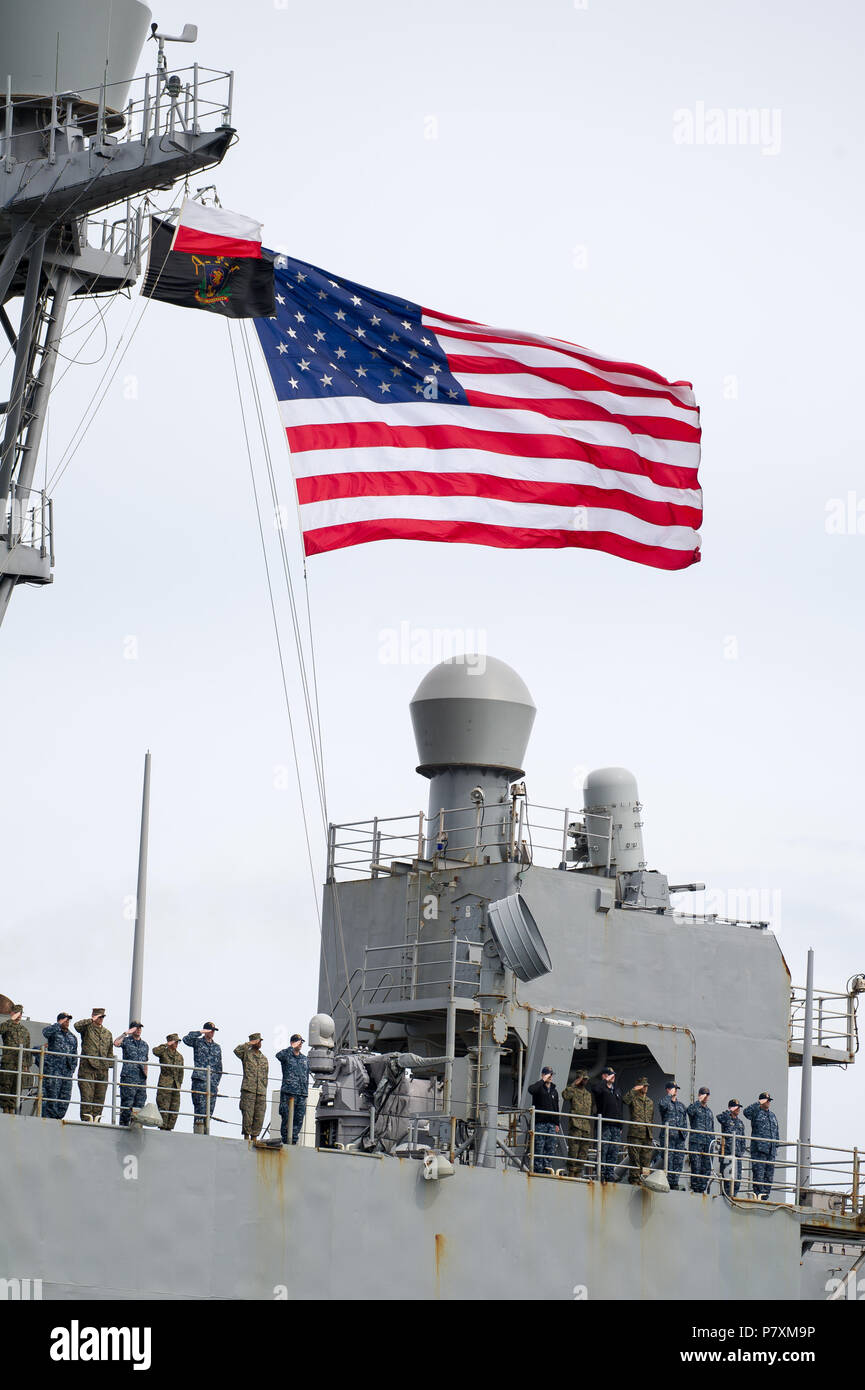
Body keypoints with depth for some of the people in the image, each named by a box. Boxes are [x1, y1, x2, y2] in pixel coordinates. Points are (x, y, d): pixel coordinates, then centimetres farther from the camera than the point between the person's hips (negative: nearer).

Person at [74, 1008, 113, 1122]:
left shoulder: (107, 1033, 19)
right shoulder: (87, 1029, 3)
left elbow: (110, 1052, 25)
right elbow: (77, 1025, -20)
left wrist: (108, 1064, 14)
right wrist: (92, 1020, -17)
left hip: (102, 1070, 5)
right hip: (87, 1069, -5)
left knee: (100, 1099, 4)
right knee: (87, 1098, -8)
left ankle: (96, 1121, 7)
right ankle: (86, 1121, -9)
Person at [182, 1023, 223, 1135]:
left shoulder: (217, 1047, 19)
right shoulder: (198, 1042, 6)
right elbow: (186, 1039, -15)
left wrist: (217, 1082, 14)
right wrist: (200, 1033, -12)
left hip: (212, 1083, 5)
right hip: (199, 1080, -5)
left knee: (209, 1112, 3)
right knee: (200, 1109, -12)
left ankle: (206, 1133, 4)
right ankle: (198, 1135, -14)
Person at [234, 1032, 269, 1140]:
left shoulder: (264, 1059, 18)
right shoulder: (246, 1054, 5)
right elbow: (237, 1050, -19)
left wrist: (264, 1093, 14)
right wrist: (250, 1043, -12)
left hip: (261, 1092, 4)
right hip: (248, 1090, -4)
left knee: (259, 1117, 1)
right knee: (247, 1115, -8)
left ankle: (254, 1137, 7)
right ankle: (246, 1137, -2)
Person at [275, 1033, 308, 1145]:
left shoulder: (304, 1059, 18)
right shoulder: (286, 1056, 1)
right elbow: (279, 1055, -25)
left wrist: (306, 1092, 17)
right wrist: (292, 1047, -27)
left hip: (301, 1094, 5)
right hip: (288, 1093, -5)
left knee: (299, 1119, 3)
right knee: (287, 1119, -6)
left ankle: (293, 1141, 8)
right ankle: (285, 1141, -4)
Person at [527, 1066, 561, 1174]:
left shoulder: (554, 1091, 19)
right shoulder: (539, 1087, 1)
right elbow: (531, 1090, -25)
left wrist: (557, 1124, 16)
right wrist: (543, 1081, -16)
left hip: (551, 1124, 6)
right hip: (540, 1123, -6)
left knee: (550, 1148, 2)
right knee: (539, 1147, -8)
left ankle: (547, 1168, 5)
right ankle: (538, 1168, -7)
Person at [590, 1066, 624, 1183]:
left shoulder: (617, 1090, 21)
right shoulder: (602, 1088, 1)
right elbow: (595, 1088, -27)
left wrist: (620, 1126, 19)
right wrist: (606, 1081, -13)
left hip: (616, 1126, 6)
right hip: (604, 1125, -6)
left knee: (614, 1152, 3)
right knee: (603, 1150, -8)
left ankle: (610, 1174, 5)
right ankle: (601, 1173, -6)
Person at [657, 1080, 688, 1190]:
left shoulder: (681, 1105, 20)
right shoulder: (664, 1102, 5)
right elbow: (663, 1105, -22)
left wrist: (685, 1133, 10)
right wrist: (670, 1095, -9)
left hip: (680, 1137, 5)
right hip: (668, 1136, -5)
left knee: (679, 1160, 1)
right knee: (668, 1160, -9)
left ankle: (675, 1183, 6)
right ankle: (667, 1182, -8)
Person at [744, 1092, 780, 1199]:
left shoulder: (772, 1115, 23)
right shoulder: (756, 1112, 3)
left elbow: (776, 1131, 26)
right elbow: (747, 1112, -20)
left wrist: (776, 1144, 17)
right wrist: (758, 1104, -18)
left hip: (771, 1150, 7)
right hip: (758, 1148, -7)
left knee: (769, 1174, 5)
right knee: (758, 1173, -12)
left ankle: (765, 1197, 7)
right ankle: (758, 1195, -15)